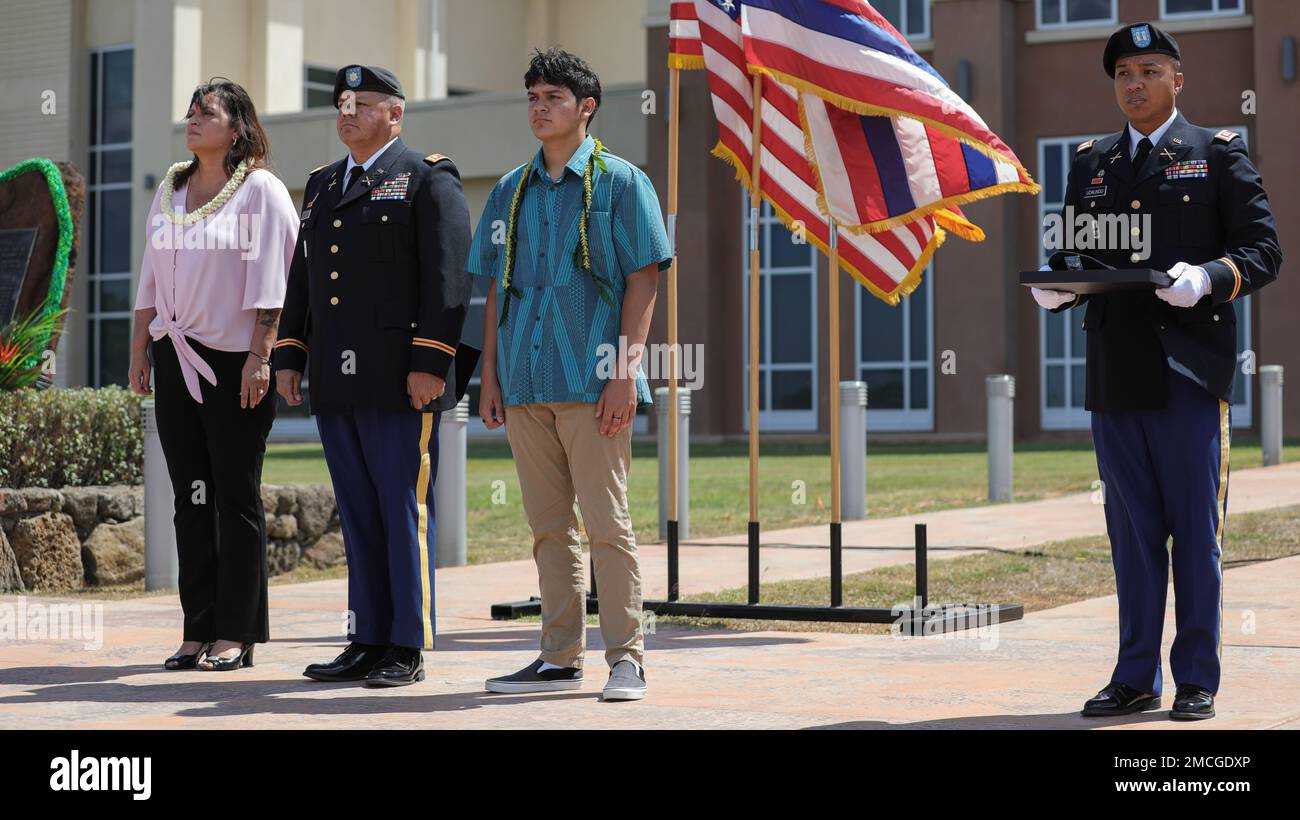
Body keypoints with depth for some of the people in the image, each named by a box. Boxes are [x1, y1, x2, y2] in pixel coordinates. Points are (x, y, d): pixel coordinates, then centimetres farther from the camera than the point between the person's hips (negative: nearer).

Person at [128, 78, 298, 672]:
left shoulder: (261, 190, -4)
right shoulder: (170, 190, 15)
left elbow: (271, 283, -9)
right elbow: (150, 277, 17)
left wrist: (259, 358, -16)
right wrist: (139, 350, 12)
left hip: (234, 363, -6)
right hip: (176, 359, 6)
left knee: (235, 496, -2)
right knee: (191, 497, 6)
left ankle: (237, 634, 4)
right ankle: (199, 631, 11)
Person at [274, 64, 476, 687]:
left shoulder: (429, 180, -1)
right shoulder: (322, 185, 20)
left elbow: (449, 276, -9)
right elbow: (301, 278, 21)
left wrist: (430, 363, -17)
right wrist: (289, 357, 12)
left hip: (400, 379, -7)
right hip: (336, 381, 7)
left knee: (406, 511, -4)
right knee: (358, 514, 9)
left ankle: (408, 649, 2)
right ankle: (368, 643, 14)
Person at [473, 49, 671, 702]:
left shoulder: (620, 182, 1)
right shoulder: (511, 191, 15)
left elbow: (643, 279, -5)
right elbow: (497, 287, 18)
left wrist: (626, 373, -13)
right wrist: (490, 375, 10)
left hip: (593, 380, -5)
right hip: (525, 384, 5)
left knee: (607, 523, -4)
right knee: (549, 527, 8)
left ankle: (626, 659, 2)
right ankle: (561, 658, 15)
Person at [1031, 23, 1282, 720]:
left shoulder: (1219, 154, 6)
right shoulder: (1091, 165, 18)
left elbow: (1263, 250, 0)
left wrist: (1208, 278, -19)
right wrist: (1056, 289, -3)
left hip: (1191, 370, -4)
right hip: (1114, 372, 4)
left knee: (1195, 529, 0)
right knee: (1131, 531, 7)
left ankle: (1198, 681, 8)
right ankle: (1136, 679, 14)